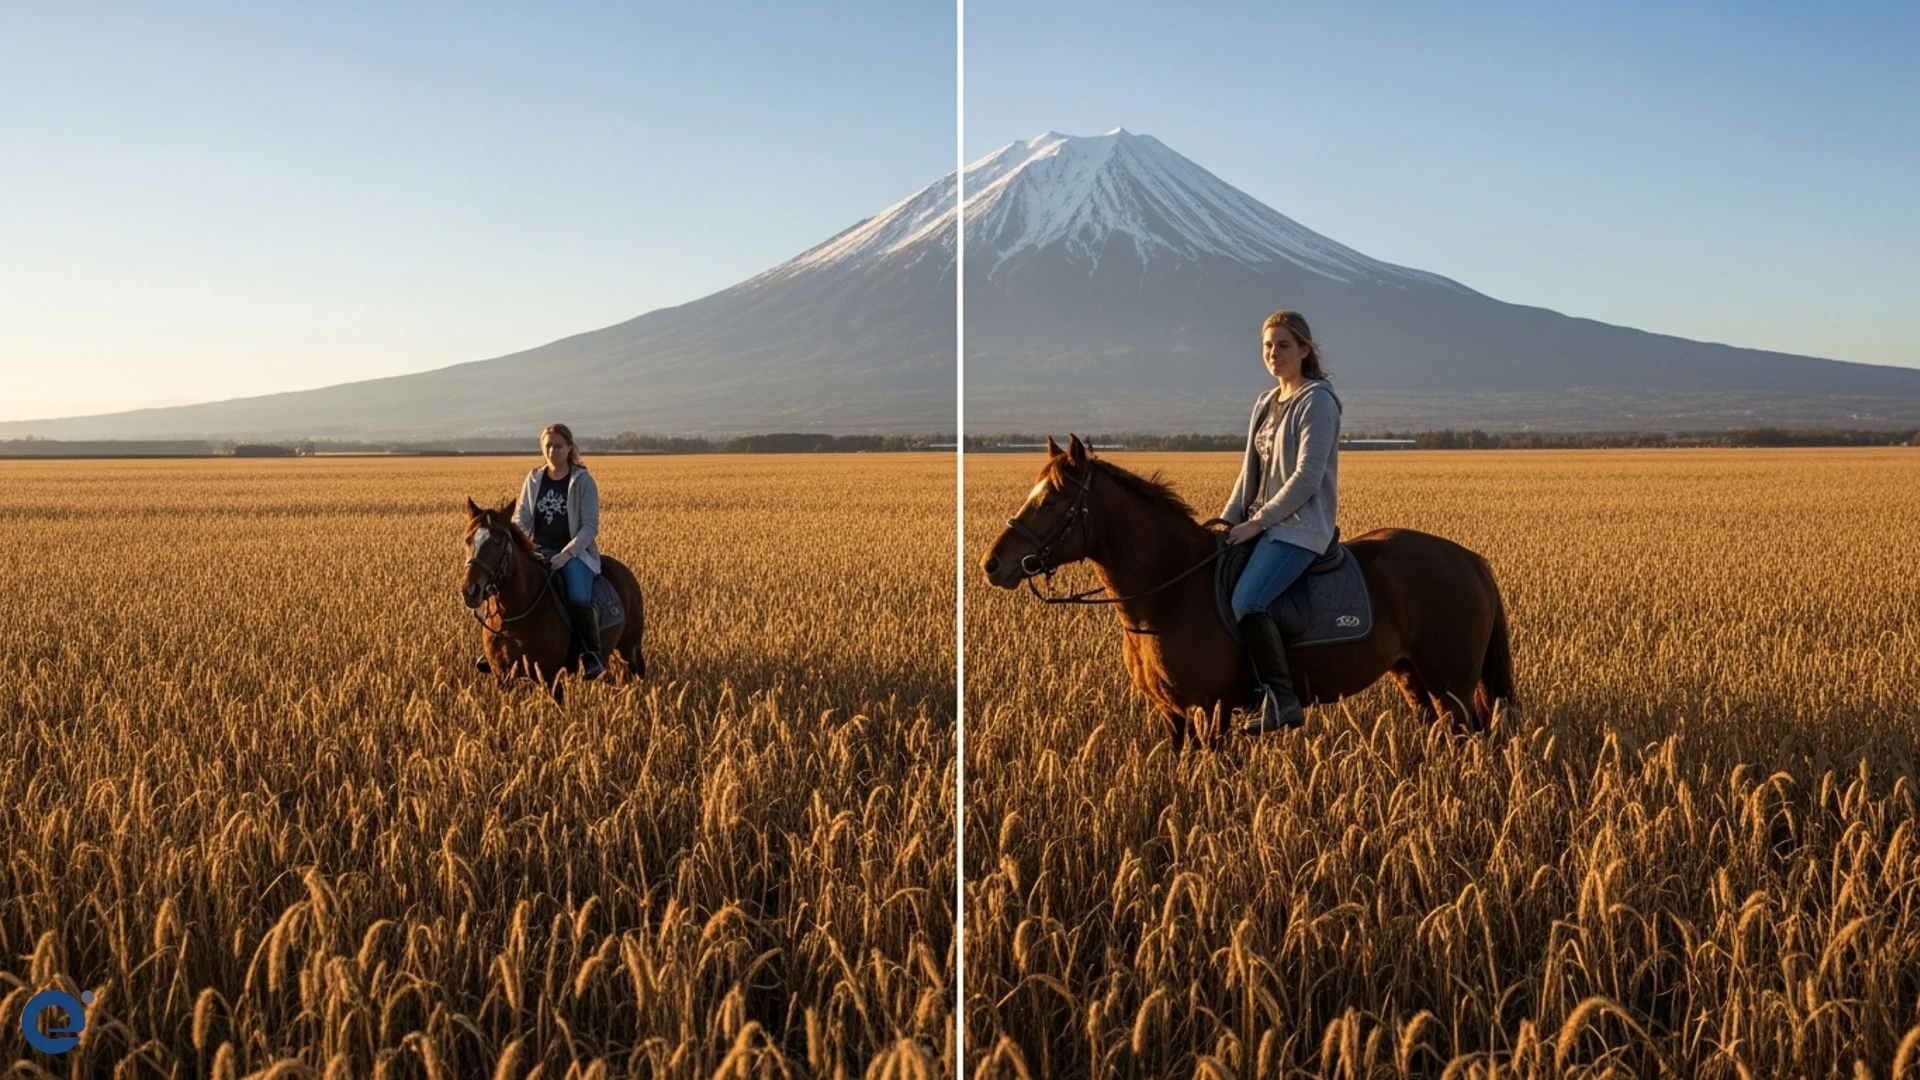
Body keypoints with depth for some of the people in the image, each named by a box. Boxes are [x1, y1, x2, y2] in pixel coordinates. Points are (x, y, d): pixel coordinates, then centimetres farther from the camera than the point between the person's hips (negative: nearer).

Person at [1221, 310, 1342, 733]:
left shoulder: (1317, 401, -9)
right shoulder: (1265, 405, 17)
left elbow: (1307, 478, -16)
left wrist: (1258, 522, -17)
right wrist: (1227, 520, 6)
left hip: (1301, 527, -9)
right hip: (1261, 522, 9)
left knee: (1246, 602, -28)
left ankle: (1282, 702, -21)